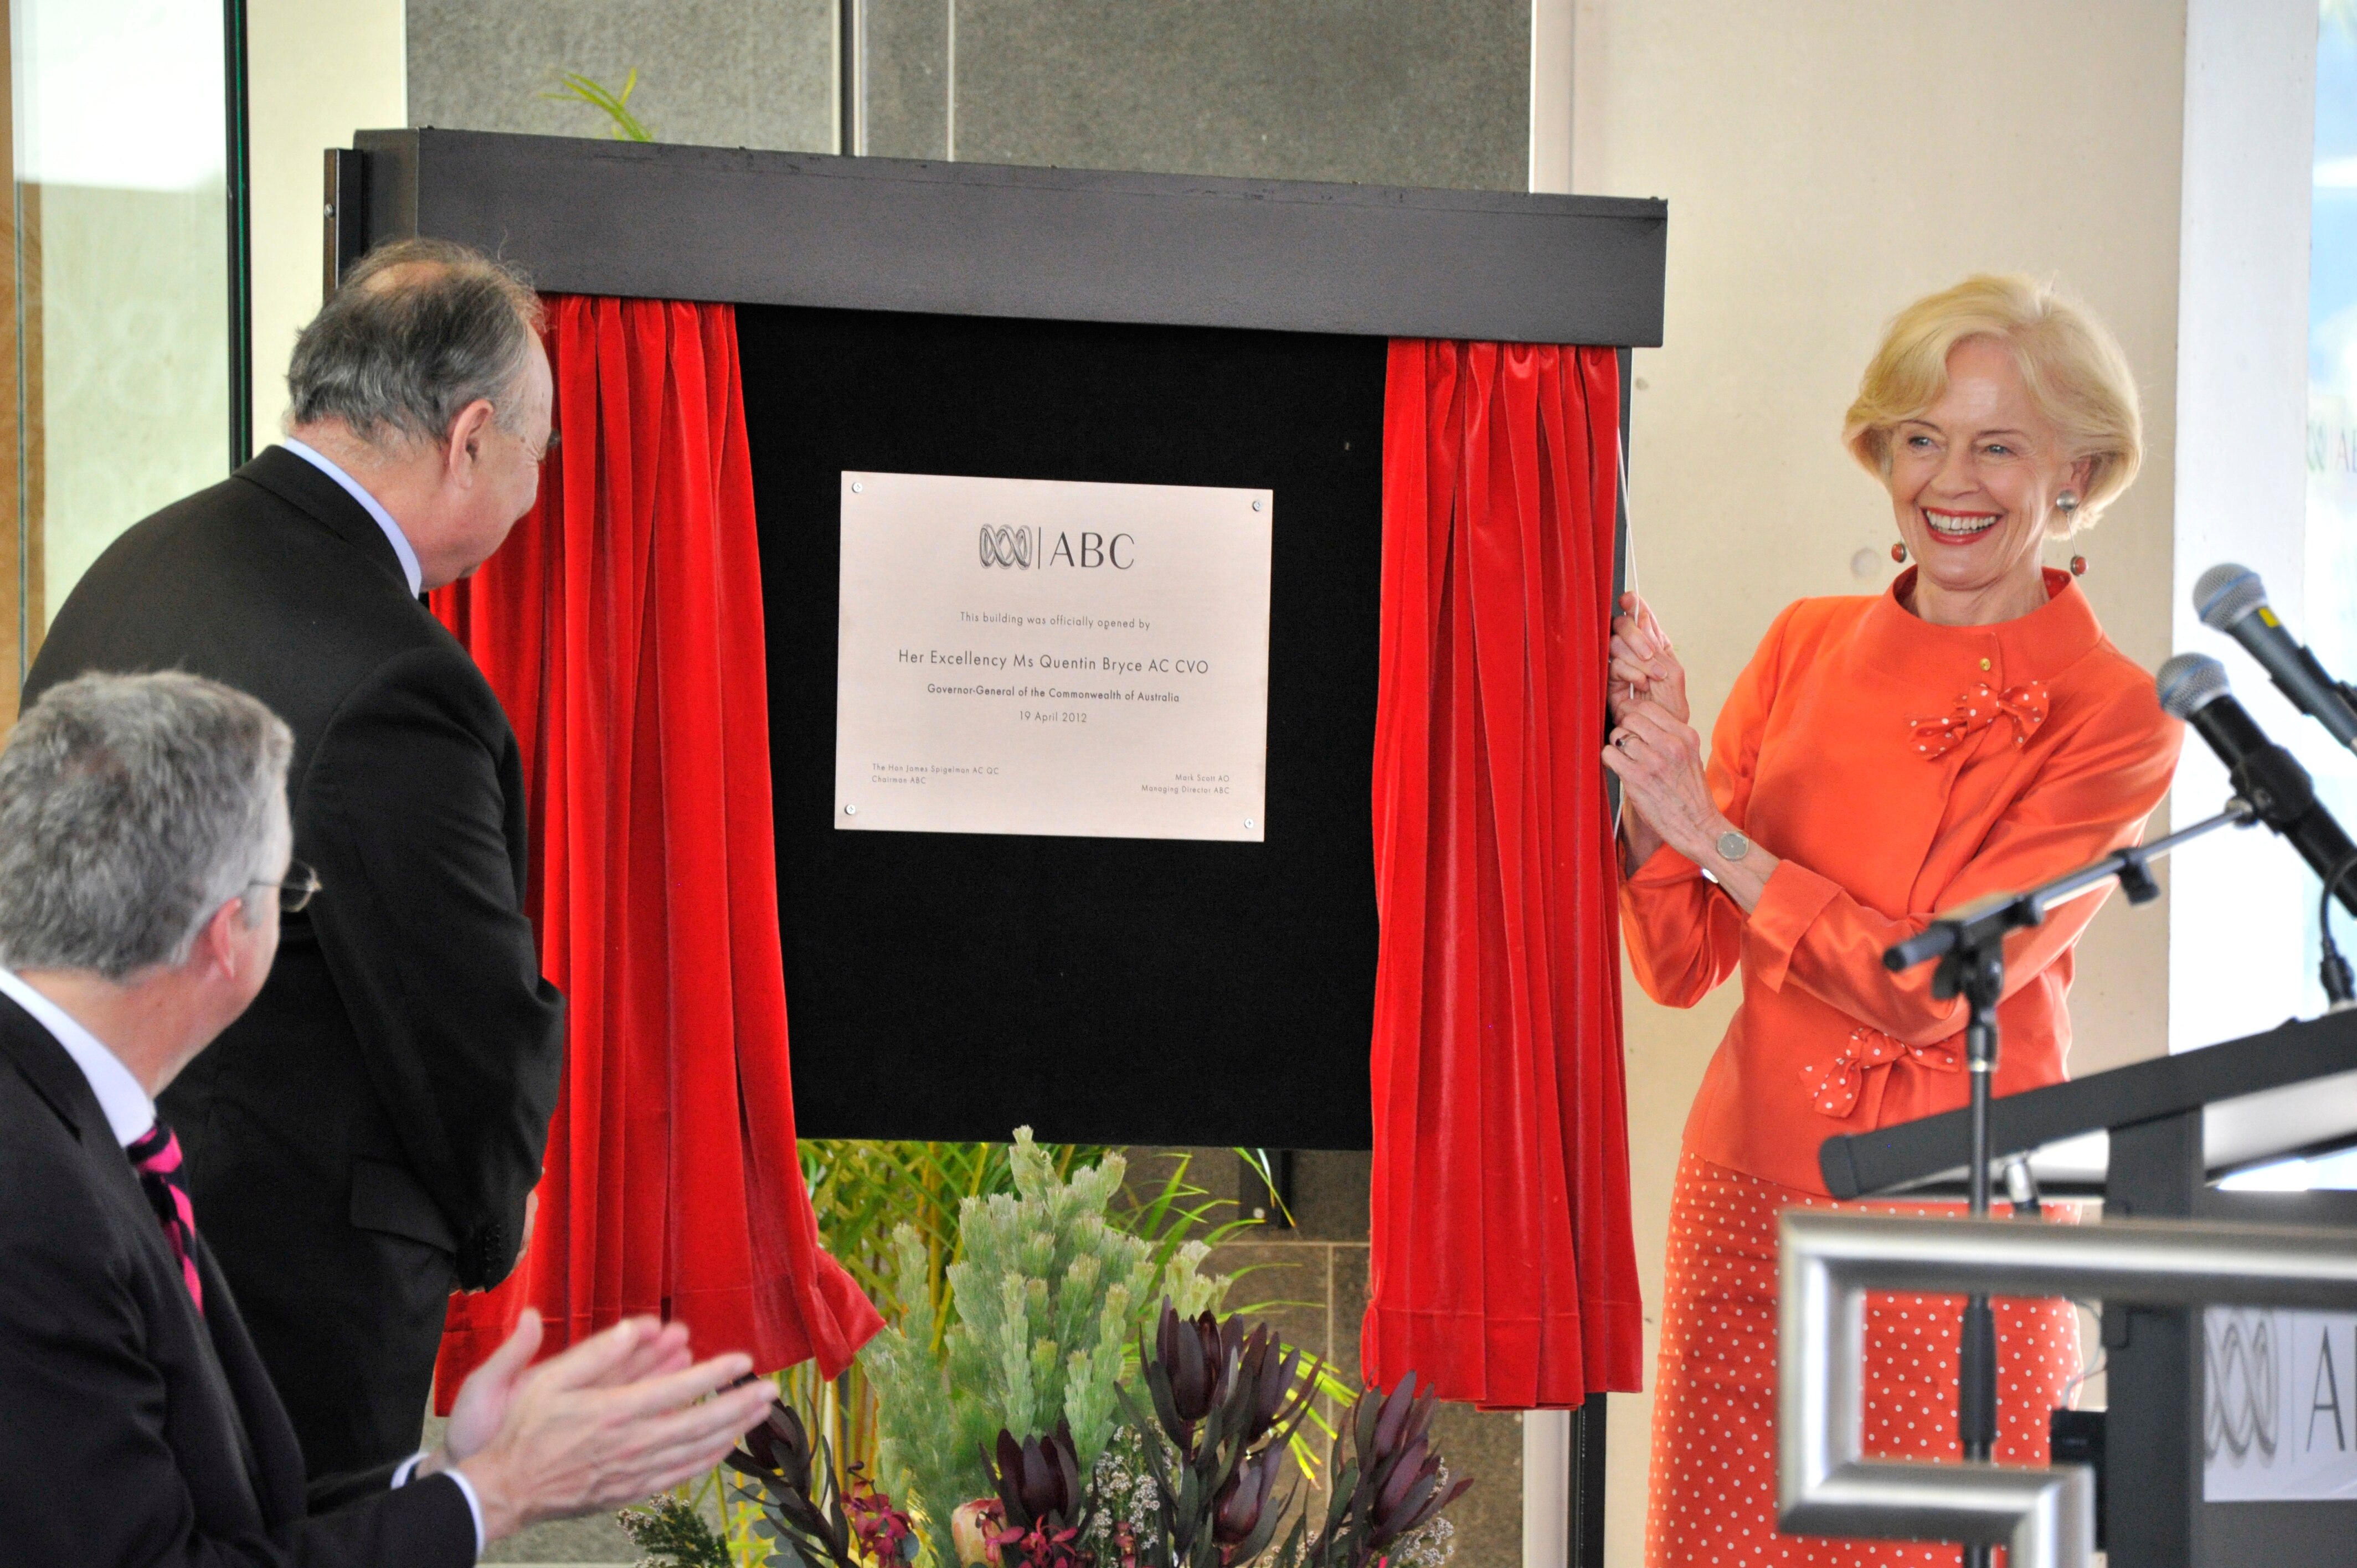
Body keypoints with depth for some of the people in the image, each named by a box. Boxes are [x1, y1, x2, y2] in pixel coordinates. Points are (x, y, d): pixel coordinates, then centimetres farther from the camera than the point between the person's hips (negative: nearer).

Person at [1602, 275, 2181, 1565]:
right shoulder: (1806, 648, 8)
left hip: (1955, 1226, -4)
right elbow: (1681, 965, 6)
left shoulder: (2112, 719, -5)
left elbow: (1933, 987, -13)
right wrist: (1650, 760, -9)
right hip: (1748, 1201, 4)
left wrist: (1712, 831, -10)